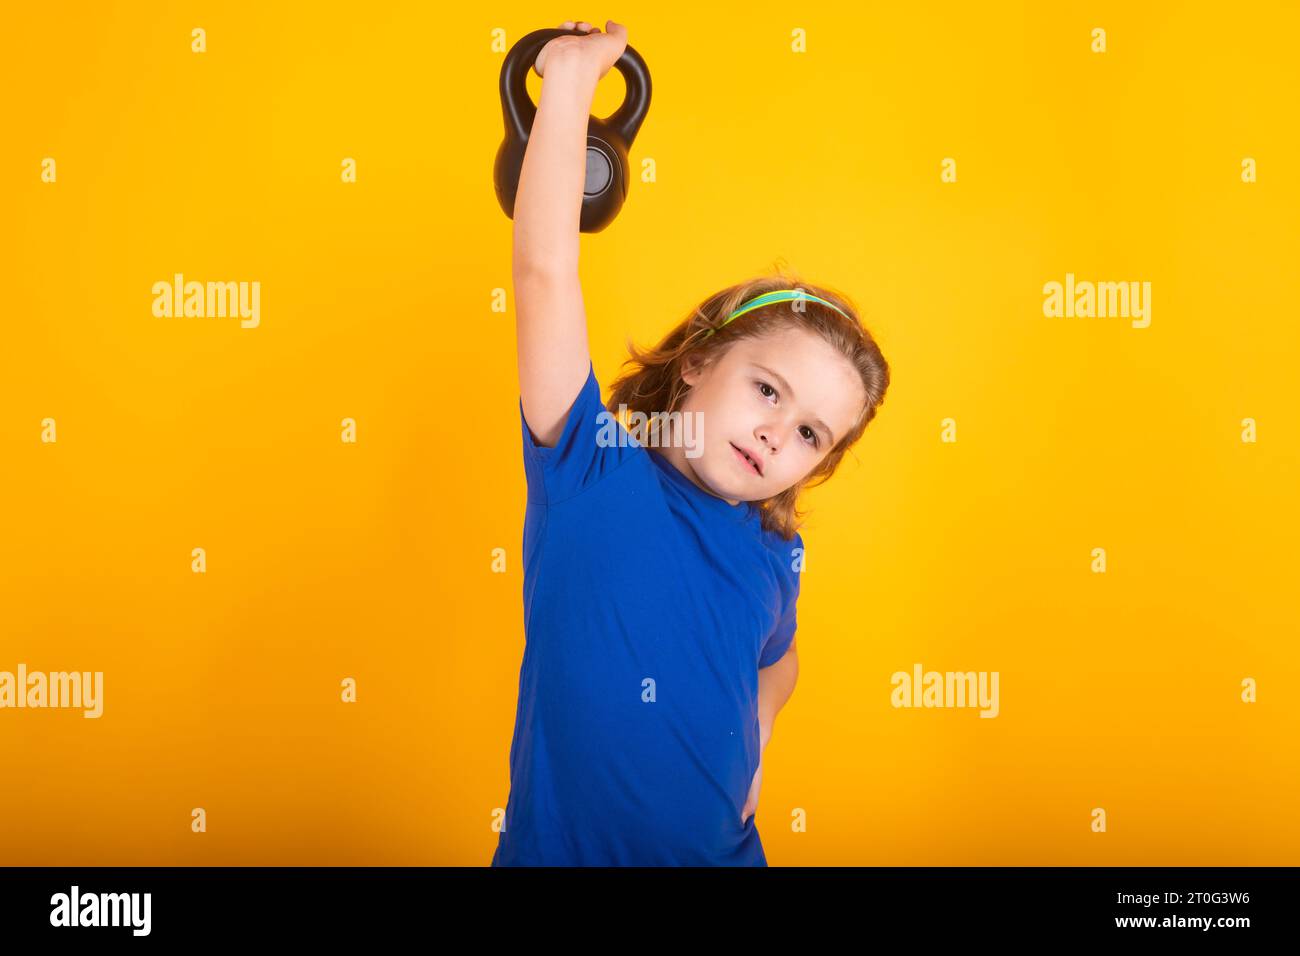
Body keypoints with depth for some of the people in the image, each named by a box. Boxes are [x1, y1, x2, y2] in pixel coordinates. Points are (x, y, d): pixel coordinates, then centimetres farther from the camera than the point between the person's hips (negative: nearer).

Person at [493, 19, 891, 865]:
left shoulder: (773, 558, -4)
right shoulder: (589, 466, -16)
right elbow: (545, 272, -26)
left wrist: (752, 744, 0)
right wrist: (570, 83, -28)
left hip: (720, 847, 3)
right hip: (555, 843, -3)